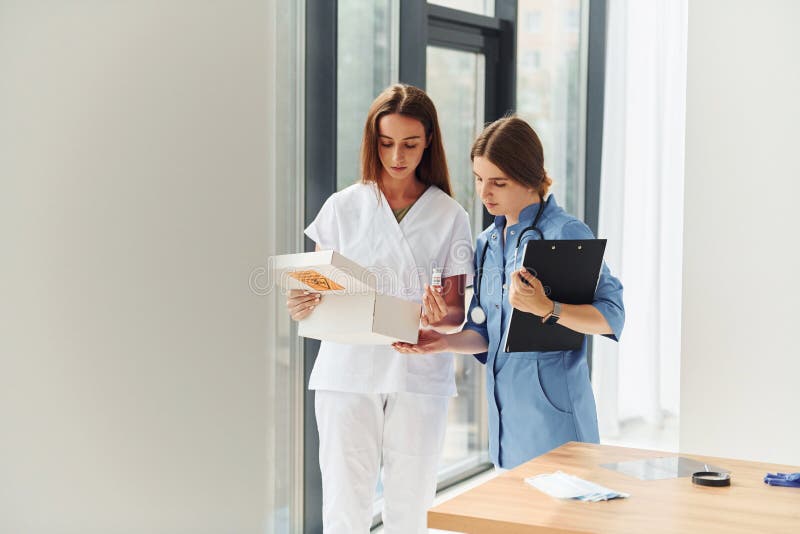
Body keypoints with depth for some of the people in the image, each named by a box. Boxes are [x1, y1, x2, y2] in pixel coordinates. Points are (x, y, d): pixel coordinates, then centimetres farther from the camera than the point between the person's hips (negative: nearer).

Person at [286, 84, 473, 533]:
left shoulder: (449, 216, 5)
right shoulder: (344, 207, 6)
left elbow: (458, 309, 5)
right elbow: (321, 292, 7)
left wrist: (441, 318, -18)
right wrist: (304, 307, -16)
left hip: (420, 374, 0)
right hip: (349, 370, 0)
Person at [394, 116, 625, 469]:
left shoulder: (566, 234, -9)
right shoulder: (487, 242, 13)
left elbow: (611, 317, -16)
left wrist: (546, 308, -29)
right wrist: (444, 342, -1)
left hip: (553, 409, -7)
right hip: (506, 409, 7)